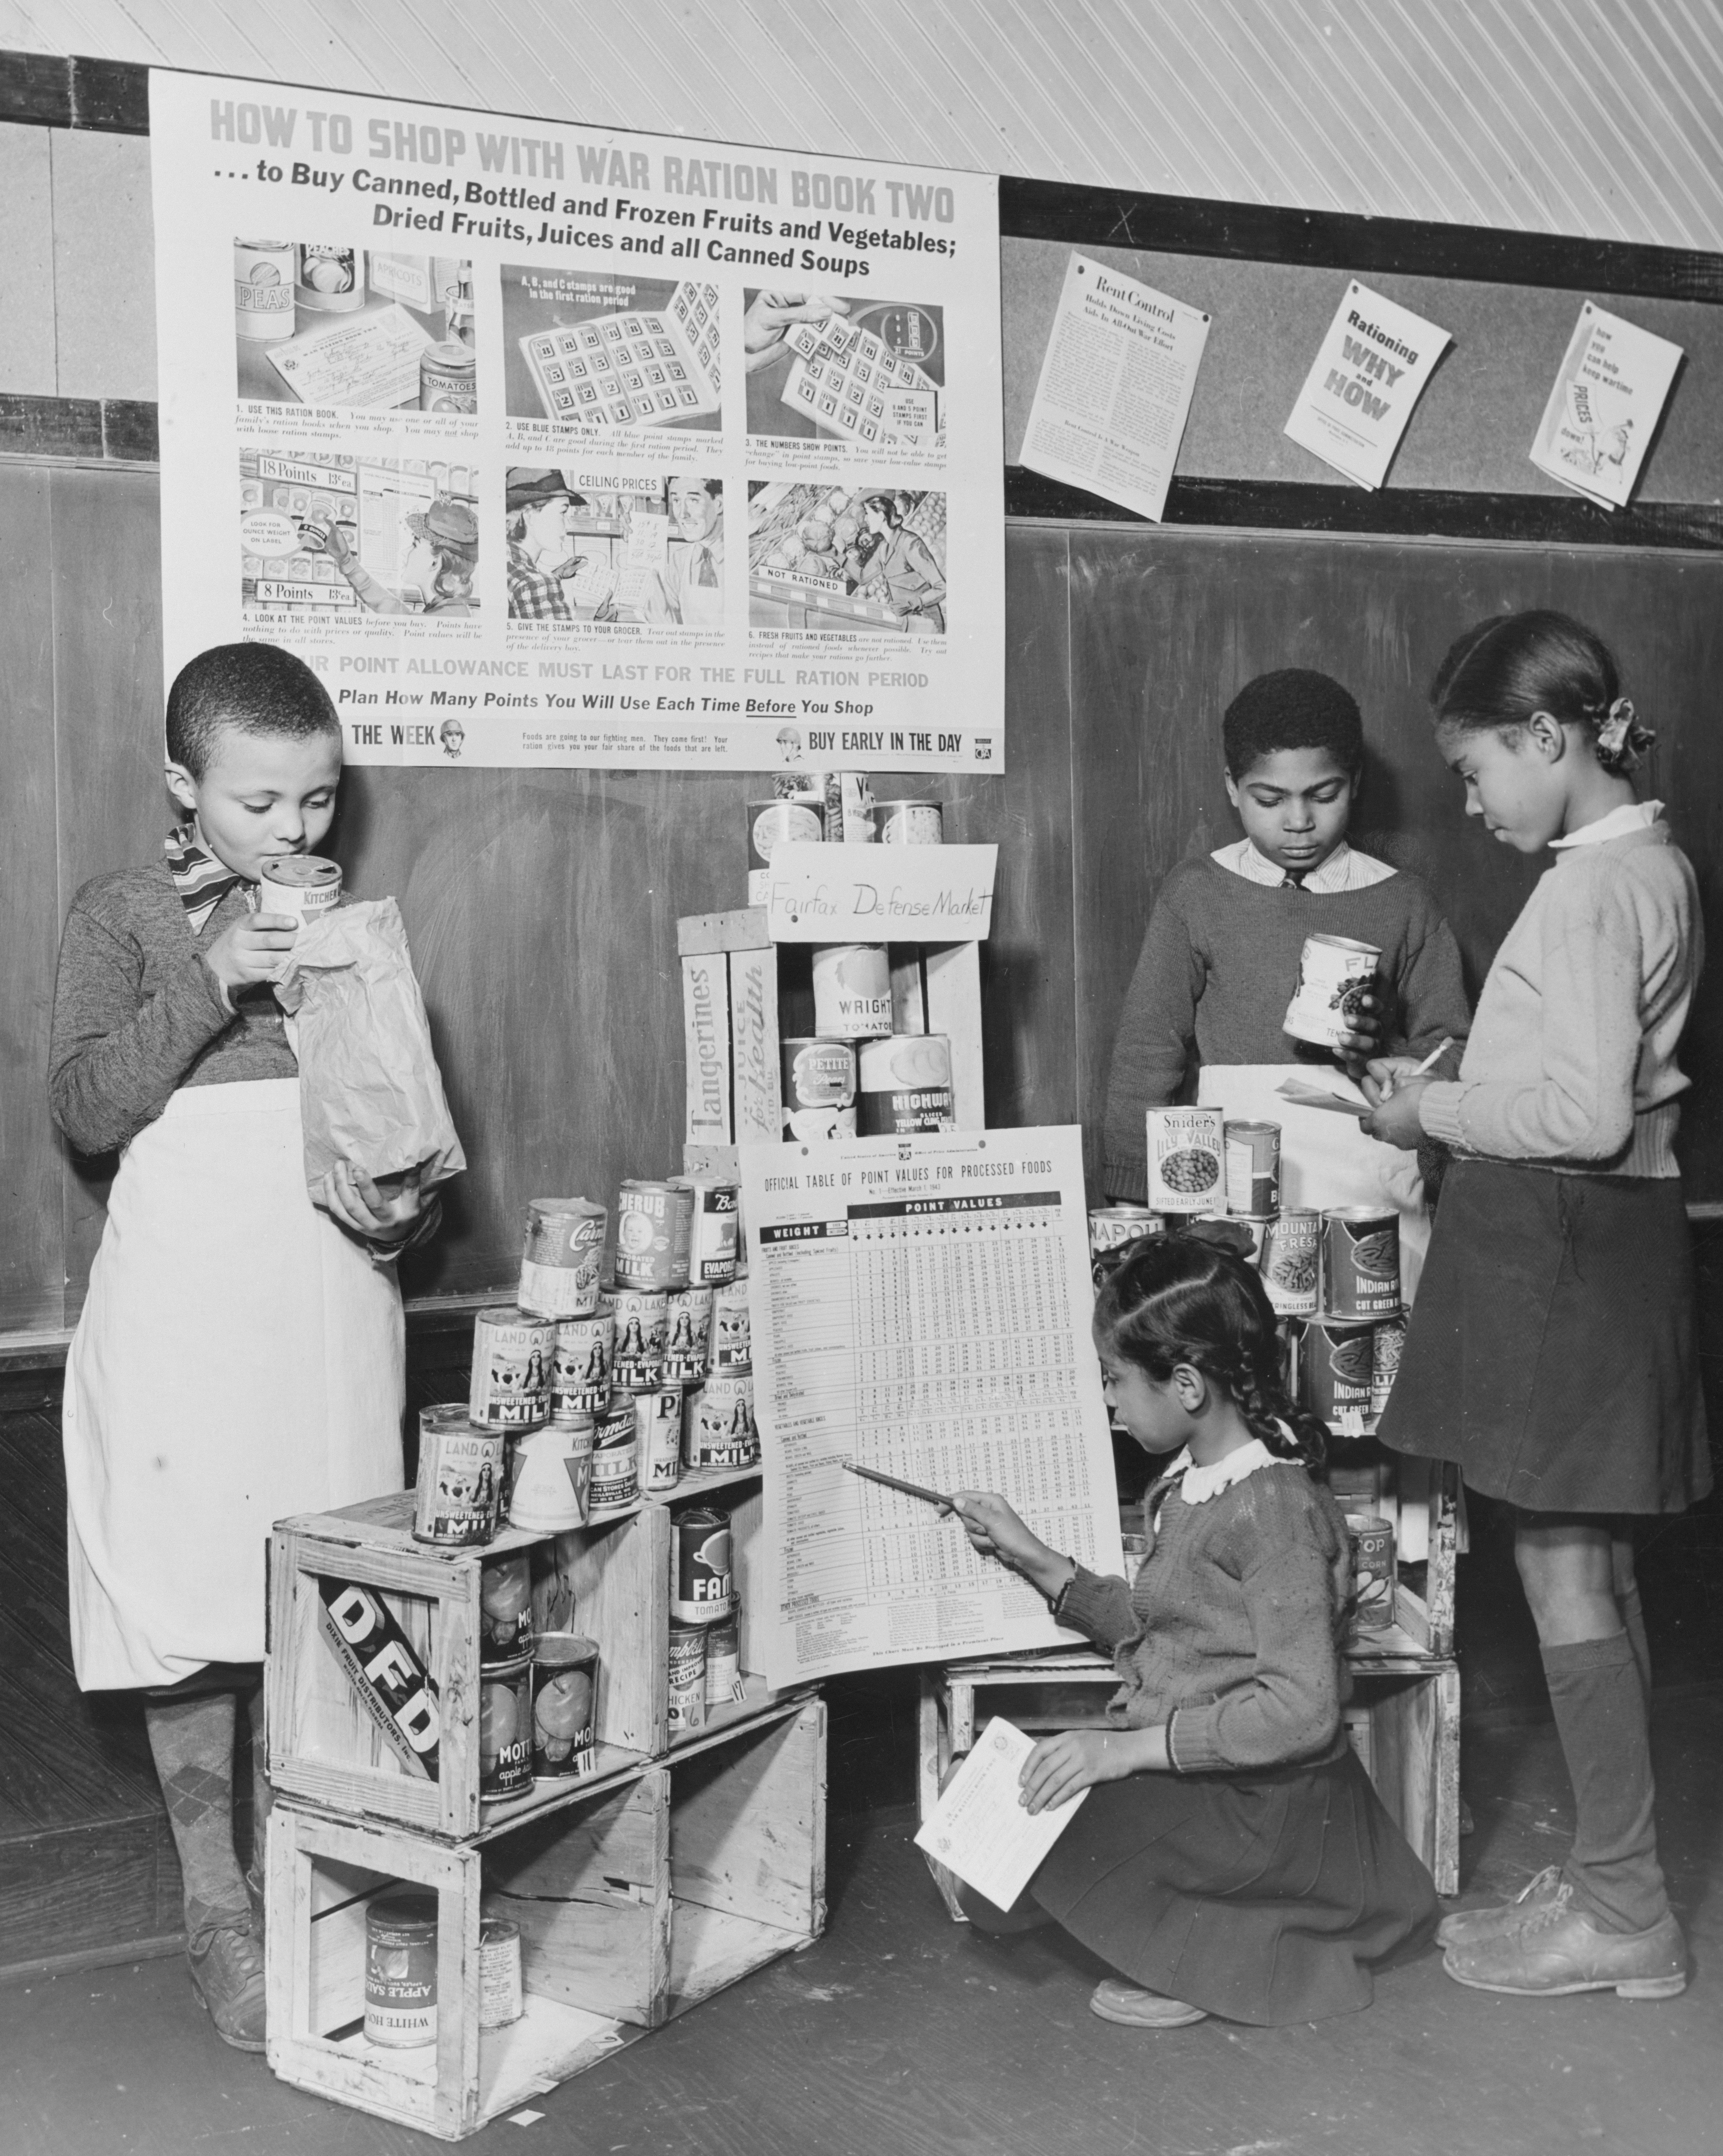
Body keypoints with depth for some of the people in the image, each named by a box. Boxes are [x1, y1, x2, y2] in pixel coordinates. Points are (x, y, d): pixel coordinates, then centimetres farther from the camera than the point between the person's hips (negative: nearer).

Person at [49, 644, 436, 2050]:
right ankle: (218, 1916, 15)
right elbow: (84, 1109, -6)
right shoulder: (121, 917, 4)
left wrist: (404, 1209, -5)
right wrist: (208, 988, -17)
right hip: (185, 1310, -2)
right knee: (195, 1617, 0)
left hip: (331, 1302, 3)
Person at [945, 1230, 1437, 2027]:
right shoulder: (1189, 1484, 8)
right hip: (1177, 1772, 10)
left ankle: (1202, 1956, -1)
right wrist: (1034, 1559, 12)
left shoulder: (1276, 1509, -22)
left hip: (1260, 1802, -10)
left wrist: (1130, 1748, -28)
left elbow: (1302, 1709, -27)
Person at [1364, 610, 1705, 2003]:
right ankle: (1616, 1871, 26)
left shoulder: (1590, 888, -18)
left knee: (1563, 1572, -2)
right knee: (1597, 1565, 15)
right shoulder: (1653, 863, 14)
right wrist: (1458, 1084, 11)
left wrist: (1435, 1114, -10)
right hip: (1614, 1230, 10)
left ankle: (1623, 1914, 8)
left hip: (1557, 1243, -10)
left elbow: (1588, 1114, -23)